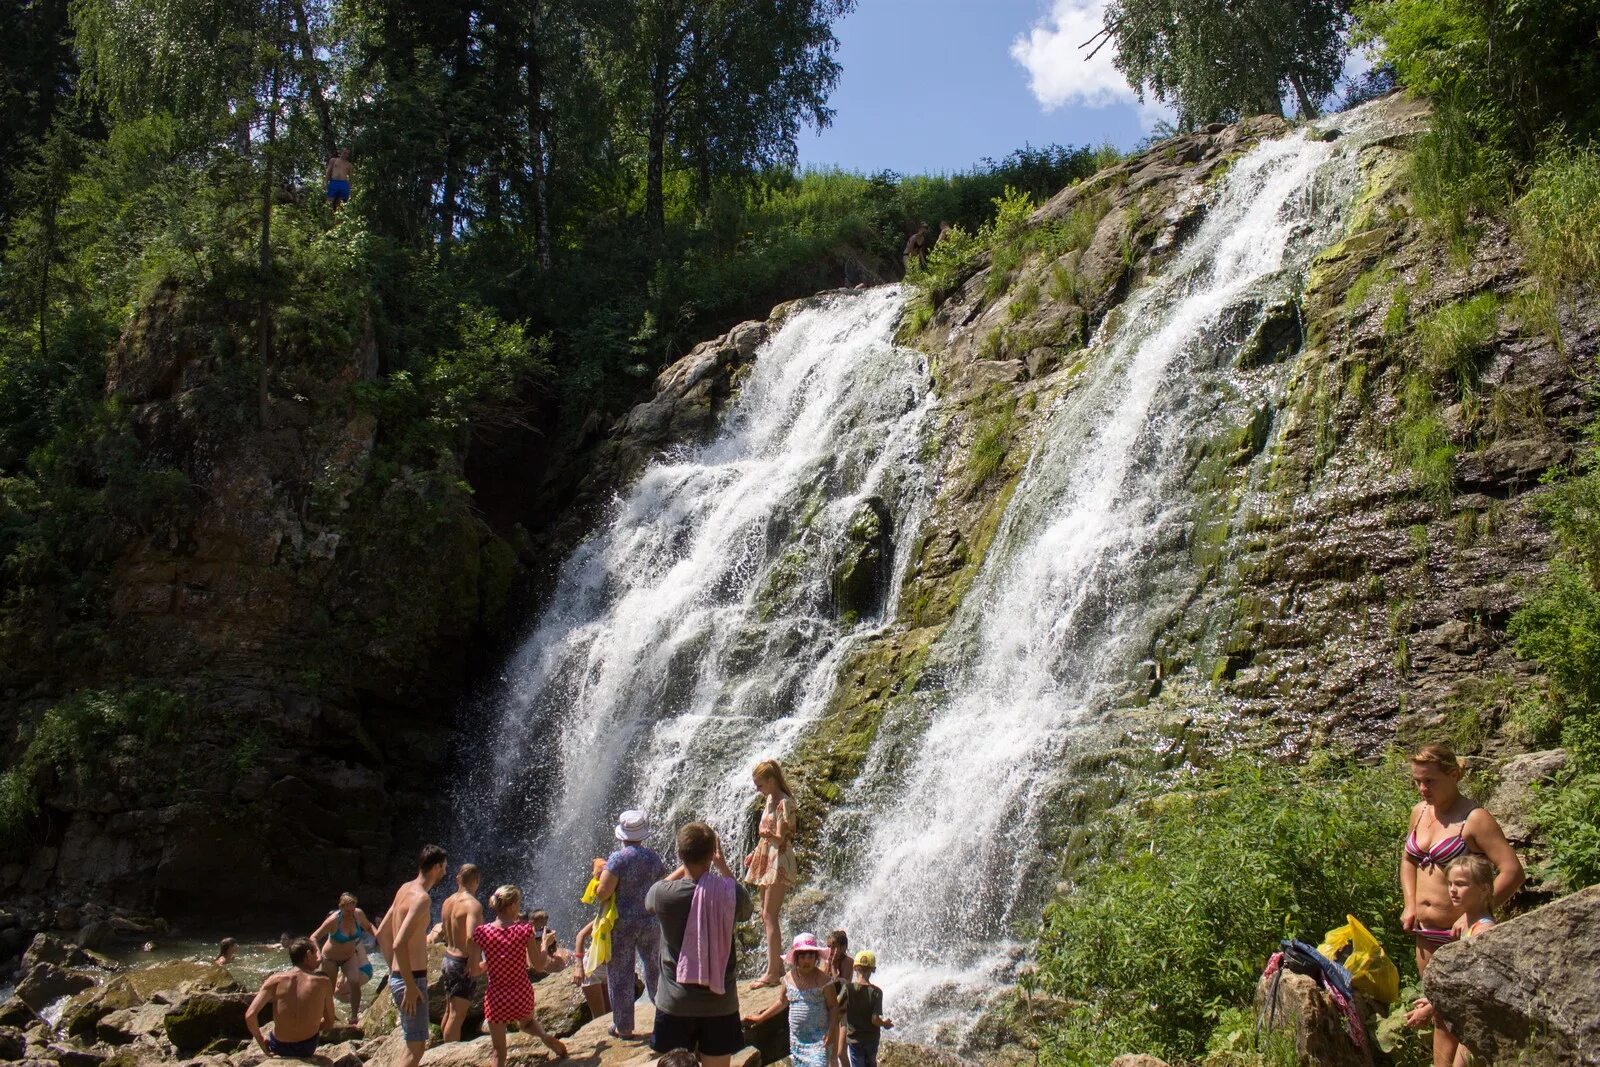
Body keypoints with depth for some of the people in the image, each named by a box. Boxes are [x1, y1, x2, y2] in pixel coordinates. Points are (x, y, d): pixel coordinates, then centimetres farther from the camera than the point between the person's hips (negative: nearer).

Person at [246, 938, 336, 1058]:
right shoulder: (323, 981, -10)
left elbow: (250, 1015, -17)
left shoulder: (276, 980, -11)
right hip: (308, 1047, 0)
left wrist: (261, 1041, -1)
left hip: (279, 1048, 0)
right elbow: (329, 1022, -2)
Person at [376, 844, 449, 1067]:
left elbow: (382, 933, 17)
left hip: (398, 976, 10)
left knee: (415, 1043, 21)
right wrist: (410, 986, -23)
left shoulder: (405, 889, 9)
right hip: (412, 979, -10)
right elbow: (399, 944, -28)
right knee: (416, 1048, -4)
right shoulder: (421, 898, -20)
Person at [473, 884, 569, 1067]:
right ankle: (545, 1036, 5)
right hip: (522, 993, 1)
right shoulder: (524, 930, -12)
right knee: (526, 1022, 35)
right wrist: (545, 944, 11)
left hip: (496, 997, -1)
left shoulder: (482, 933, -12)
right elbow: (539, 966, -6)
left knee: (499, 1052, 11)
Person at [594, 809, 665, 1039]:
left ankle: (623, 1028, 15)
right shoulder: (653, 858, 0)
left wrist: (601, 874, 0)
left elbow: (602, 894, -19)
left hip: (621, 924, -5)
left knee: (620, 976, 8)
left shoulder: (618, 858, -15)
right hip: (651, 922, 5)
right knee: (655, 968, 24)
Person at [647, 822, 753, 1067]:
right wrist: (722, 865, 10)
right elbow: (747, 910, 12)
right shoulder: (730, 894, -14)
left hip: (675, 1003, -1)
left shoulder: (664, 894, -15)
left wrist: (686, 865, 11)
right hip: (720, 1003, 1)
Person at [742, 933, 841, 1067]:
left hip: (818, 1039, -5)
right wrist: (760, 1018, 24)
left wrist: (831, 1031, -18)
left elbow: (833, 1007, -6)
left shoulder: (823, 980, -9)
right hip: (796, 1039, 5)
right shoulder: (789, 978, 5)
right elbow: (782, 1002, 20)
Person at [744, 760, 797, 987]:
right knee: (766, 915, 12)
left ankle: (772, 973, -9)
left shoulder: (784, 803, -16)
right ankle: (777, 965, 21)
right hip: (766, 859, 10)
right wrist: (754, 853, 23)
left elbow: (780, 838, -18)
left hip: (779, 861, -10)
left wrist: (768, 834, -34)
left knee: (770, 915, -11)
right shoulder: (770, 799, 13)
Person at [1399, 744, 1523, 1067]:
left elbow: (1512, 872, -21)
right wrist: (1410, 905, 11)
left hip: (1460, 935, -7)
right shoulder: (1420, 812, 7)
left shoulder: (1474, 819, -15)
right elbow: (1408, 859, 23)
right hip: (1425, 933, 7)